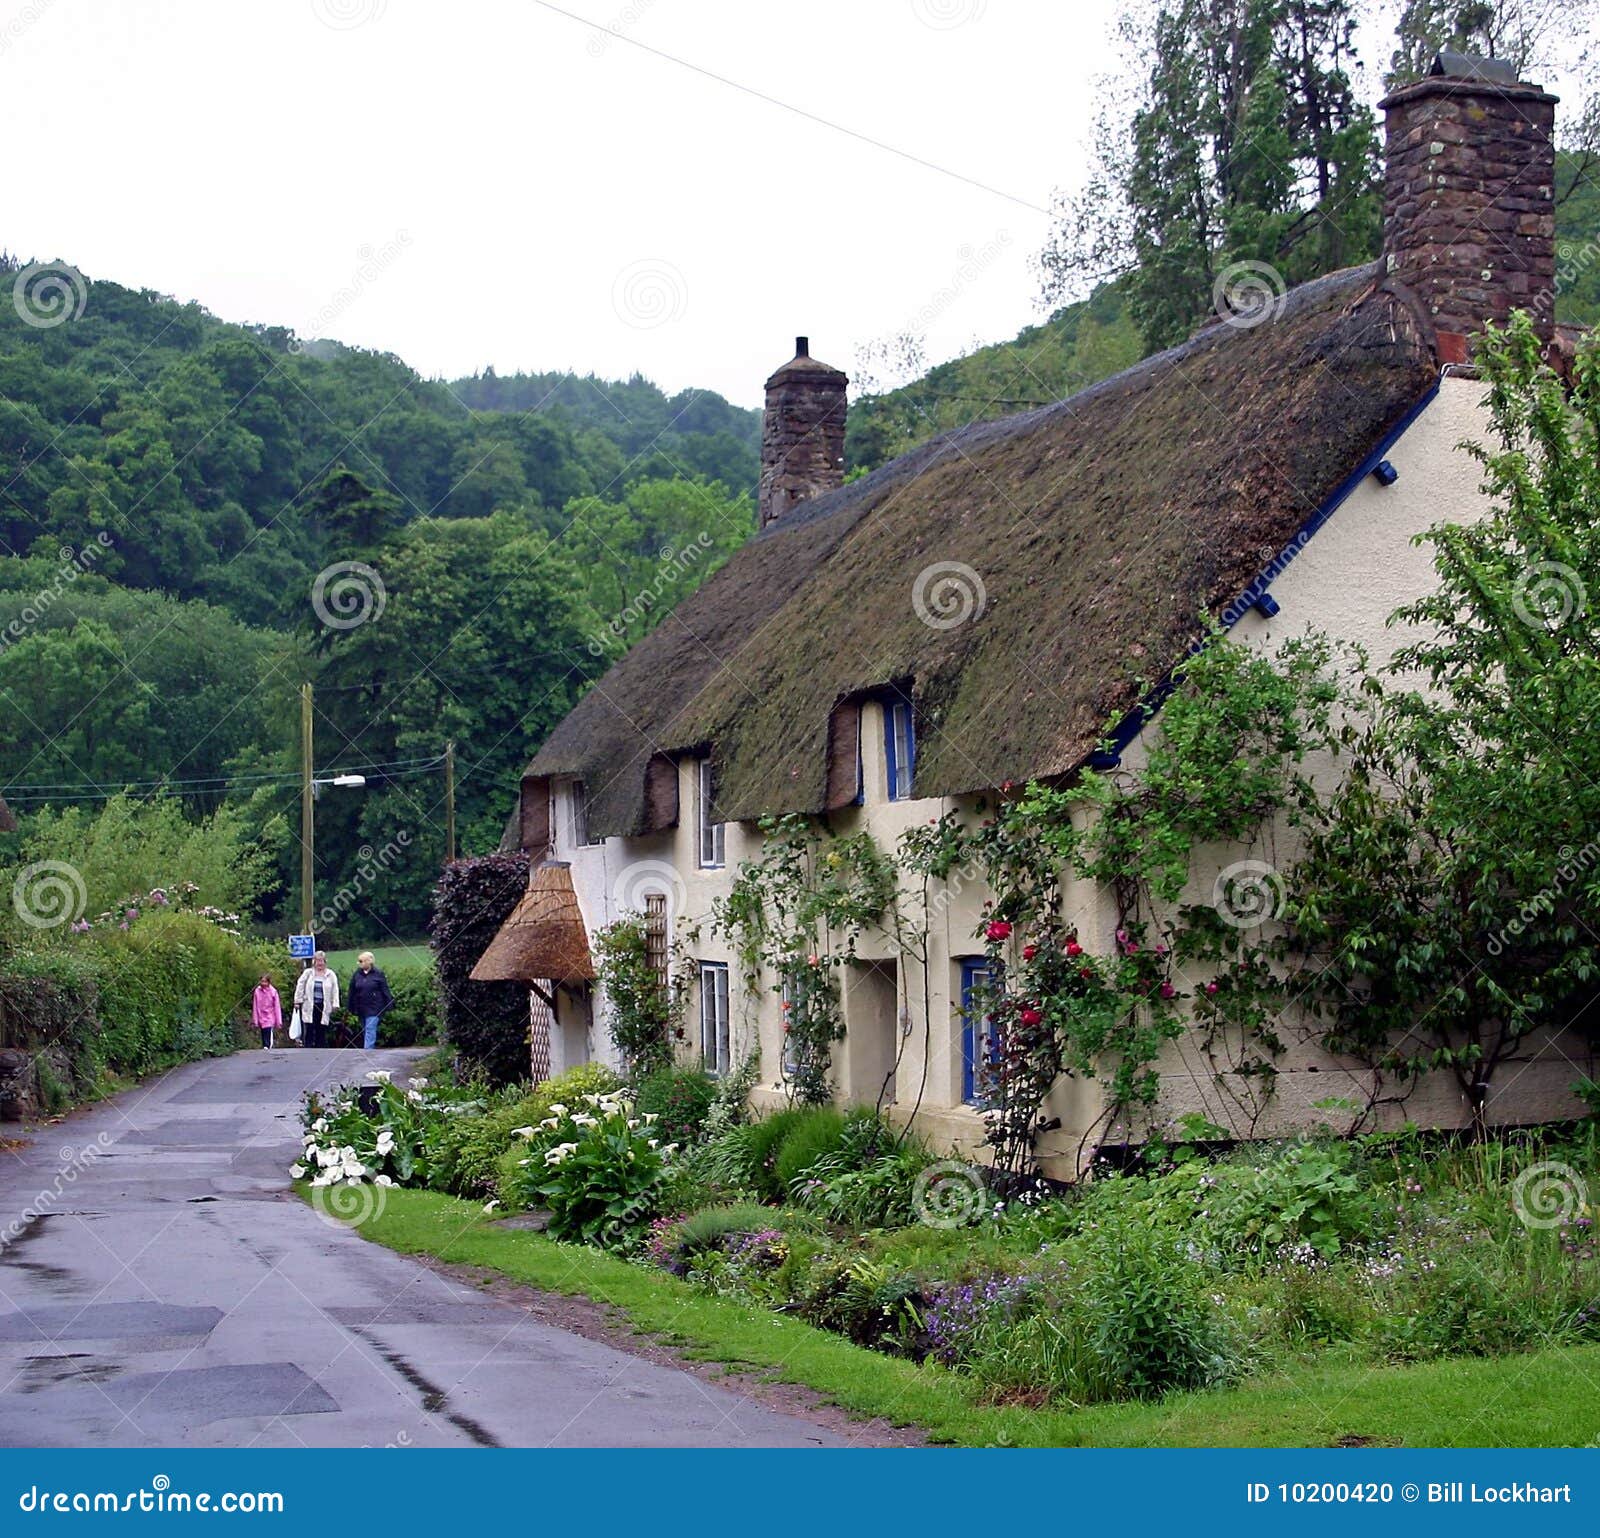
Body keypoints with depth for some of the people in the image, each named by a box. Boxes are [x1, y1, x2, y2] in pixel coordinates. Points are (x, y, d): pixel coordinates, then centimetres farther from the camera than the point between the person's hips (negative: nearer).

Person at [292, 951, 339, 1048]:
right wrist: (298, 1001, 2)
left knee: (321, 1031, 4)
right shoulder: (307, 973, 5)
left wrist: (335, 1004, 0)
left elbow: (335, 990, 6)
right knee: (309, 1031, -4)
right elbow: (300, 987, 7)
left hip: (323, 1007, 1)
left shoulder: (330, 975, 6)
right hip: (309, 1007, -1)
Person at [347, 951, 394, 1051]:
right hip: (361, 1008, 5)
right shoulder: (357, 974, 6)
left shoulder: (378, 973, -4)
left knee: (370, 1029, -13)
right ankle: (370, 1050, 20)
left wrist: (389, 1004, -6)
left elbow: (385, 990, -3)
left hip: (374, 1008, -5)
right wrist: (352, 1008, 10)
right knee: (364, 1031, 10)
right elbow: (352, 992, 10)